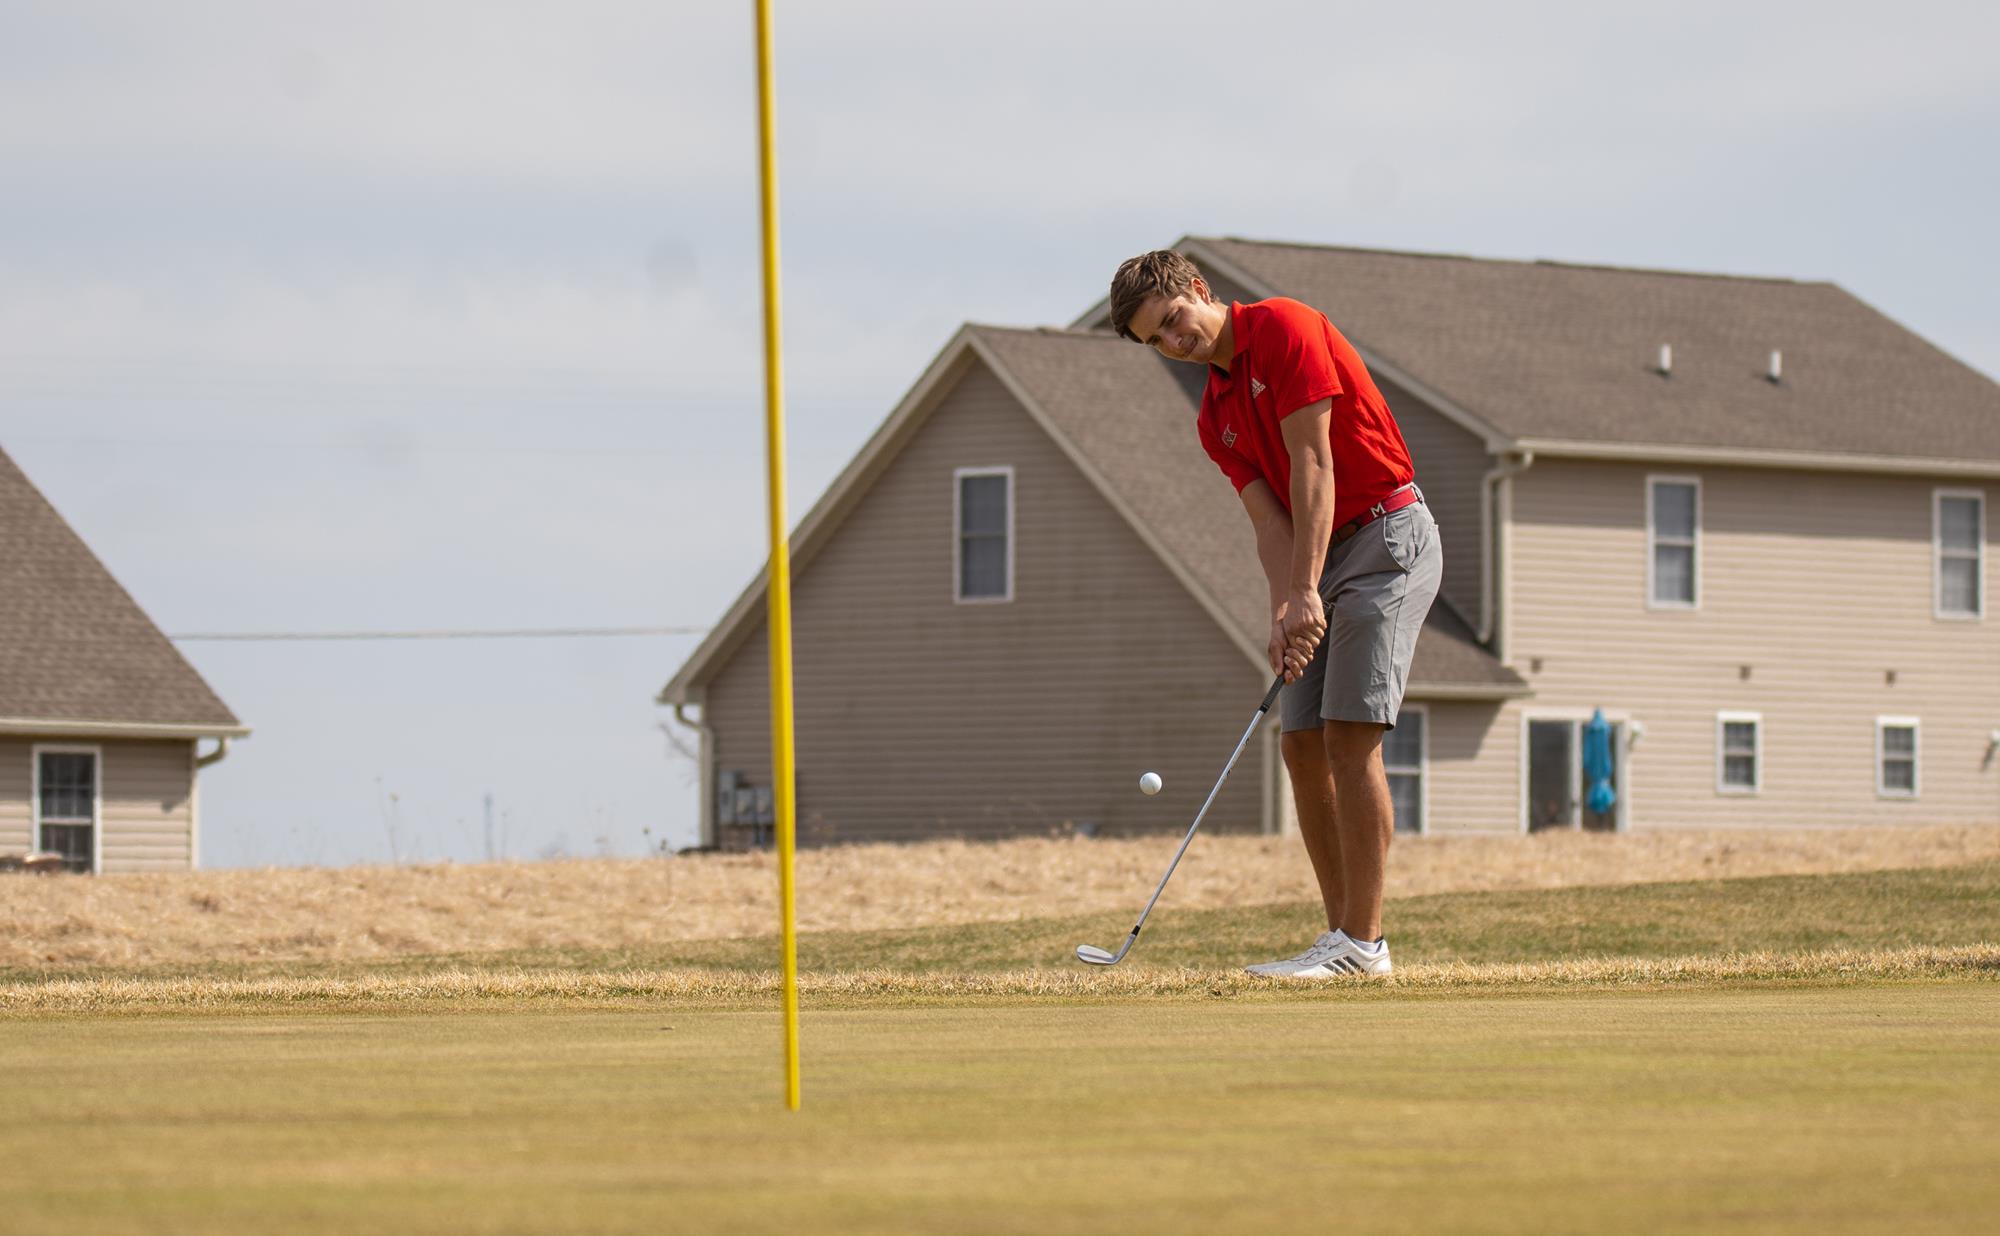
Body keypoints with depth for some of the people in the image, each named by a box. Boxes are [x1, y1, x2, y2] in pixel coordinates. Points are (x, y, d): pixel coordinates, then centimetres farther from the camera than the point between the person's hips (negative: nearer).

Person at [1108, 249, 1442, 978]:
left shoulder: (1284, 328, -11)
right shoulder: (1215, 420, 12)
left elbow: (1312, 464, -17)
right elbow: (1270, 521, 2)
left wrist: (1307, 592, -22)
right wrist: (1282, 613, -17)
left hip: (1387, 535, -9)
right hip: (1322, 562, 9)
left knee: (1349, 737, -15)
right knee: (1302, 746, 3)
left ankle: (1363, 942, -15)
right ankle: (1342, 936, 6)